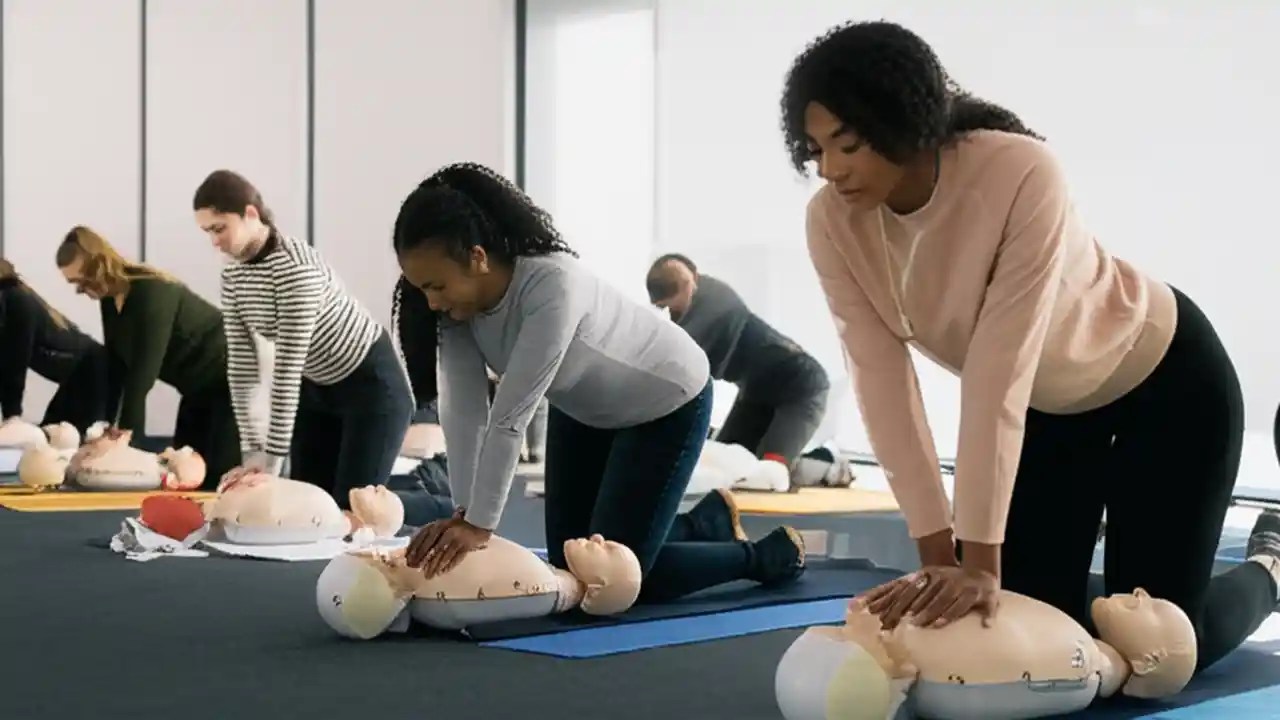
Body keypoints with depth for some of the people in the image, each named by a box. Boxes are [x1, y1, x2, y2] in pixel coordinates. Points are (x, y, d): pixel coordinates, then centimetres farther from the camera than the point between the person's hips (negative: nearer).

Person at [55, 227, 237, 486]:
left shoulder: (152, 293, -26)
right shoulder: (111, 300, 0)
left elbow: (143, 372, -31)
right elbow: (115, 368, 0)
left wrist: (124, 434, -32)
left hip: (229, 383, -9)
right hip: (198, 390, 9)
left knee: (218, 481, -11)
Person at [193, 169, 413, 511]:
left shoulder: (297, 267, -29)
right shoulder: (232, 276, -5)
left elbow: (289, 366, -29)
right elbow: (241, 362, -4)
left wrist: (274, 455, -27)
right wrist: (251, 449, -8)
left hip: (370, 384, -8)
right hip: (317, 389, 8)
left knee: (349, 508, -11)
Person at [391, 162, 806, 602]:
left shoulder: (552, 285, -40)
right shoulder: (460, 305, -18)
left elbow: (512, 414, -40)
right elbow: (464, 410, -23)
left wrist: (480, 523, -39)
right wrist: (463, 514, -32)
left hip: (667, 402, -7)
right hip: (584, 407, 8)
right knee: (570, 565, 10)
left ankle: (771, 556, 14)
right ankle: (709, 523, 33)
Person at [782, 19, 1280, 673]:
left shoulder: (1022, 176, -38)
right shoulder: (833, 222, -22)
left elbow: (998, 374, -38)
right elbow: (882, 381, -22)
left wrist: (981, 559, -36)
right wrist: (938, 553, -23)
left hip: (1165, 377, -5)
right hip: (1047, 403, 5)